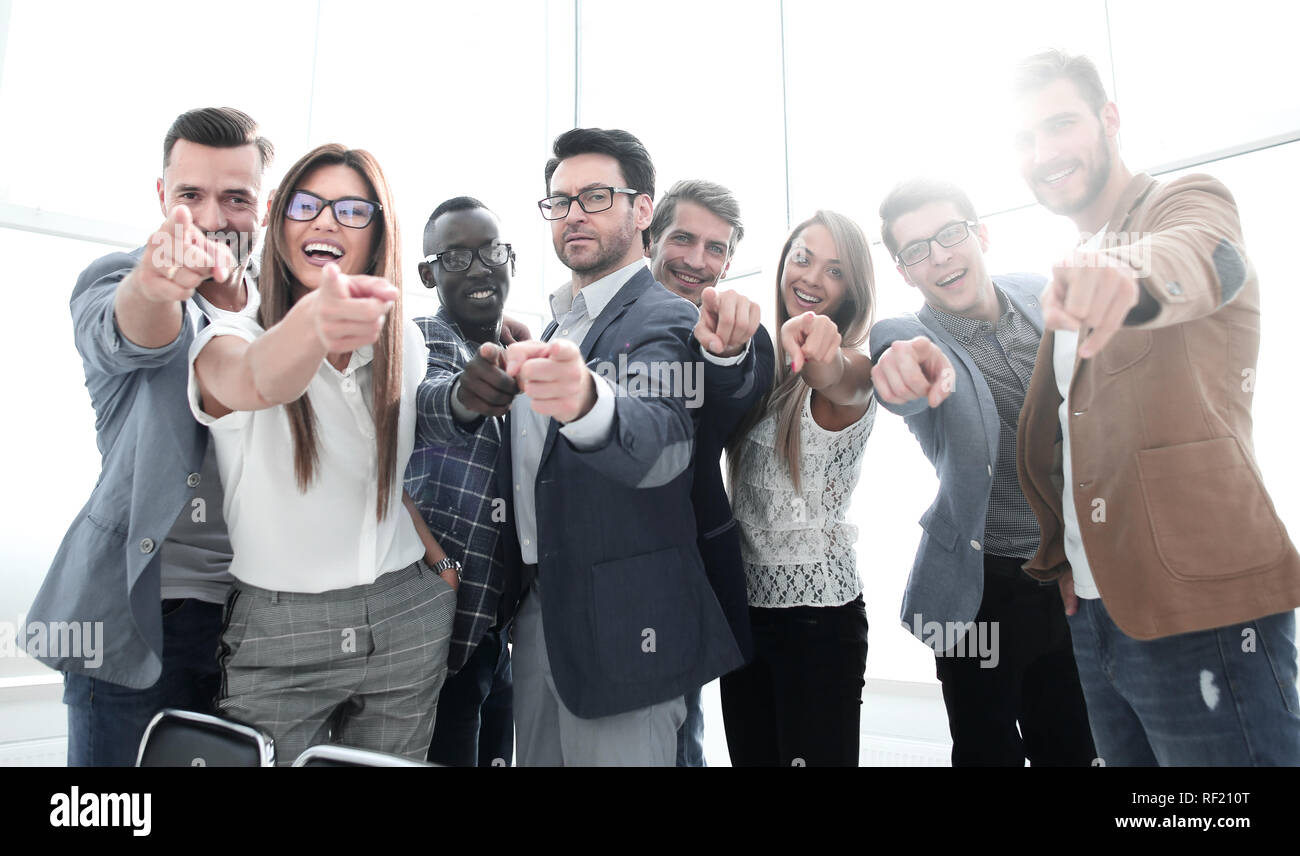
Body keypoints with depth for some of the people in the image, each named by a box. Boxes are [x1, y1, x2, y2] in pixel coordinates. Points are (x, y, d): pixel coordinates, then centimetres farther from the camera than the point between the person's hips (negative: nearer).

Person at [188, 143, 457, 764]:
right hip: (274, 635, -3)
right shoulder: (228, 339, -9)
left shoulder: (404, 343, 5)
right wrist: (314, 322, -55)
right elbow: (256, 382, -34)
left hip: (405, 625, 3)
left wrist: (442, 564, 9)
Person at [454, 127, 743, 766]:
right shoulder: (556, 327, 14)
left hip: (620, 625, -8)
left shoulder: (665, 322, -13)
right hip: (537, 612, 8)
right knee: (537, 758, 19)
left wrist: (585, 401, -55)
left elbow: (656, 444, -37)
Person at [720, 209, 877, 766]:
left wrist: (819, 357, -56)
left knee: (814, 753, 4)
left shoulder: (851, 366, -10)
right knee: (750, 754, 16)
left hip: (817, 612, -5)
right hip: (744, 601, 6)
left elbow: (840, 383, -34)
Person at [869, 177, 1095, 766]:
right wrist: (903, 364, -60)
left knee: (1072, 749, 18)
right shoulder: (910, 339, -14)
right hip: (985, 591, -4)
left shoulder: (1042, 296, -1)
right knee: (989, 751, 9)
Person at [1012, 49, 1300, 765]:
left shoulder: (1188, 201, -2)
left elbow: (1207, 257, -29)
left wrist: (1133, 275, -50)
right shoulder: (1068, 277, 20)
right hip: (1094, 612, 7)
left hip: (1199, 608, -7)